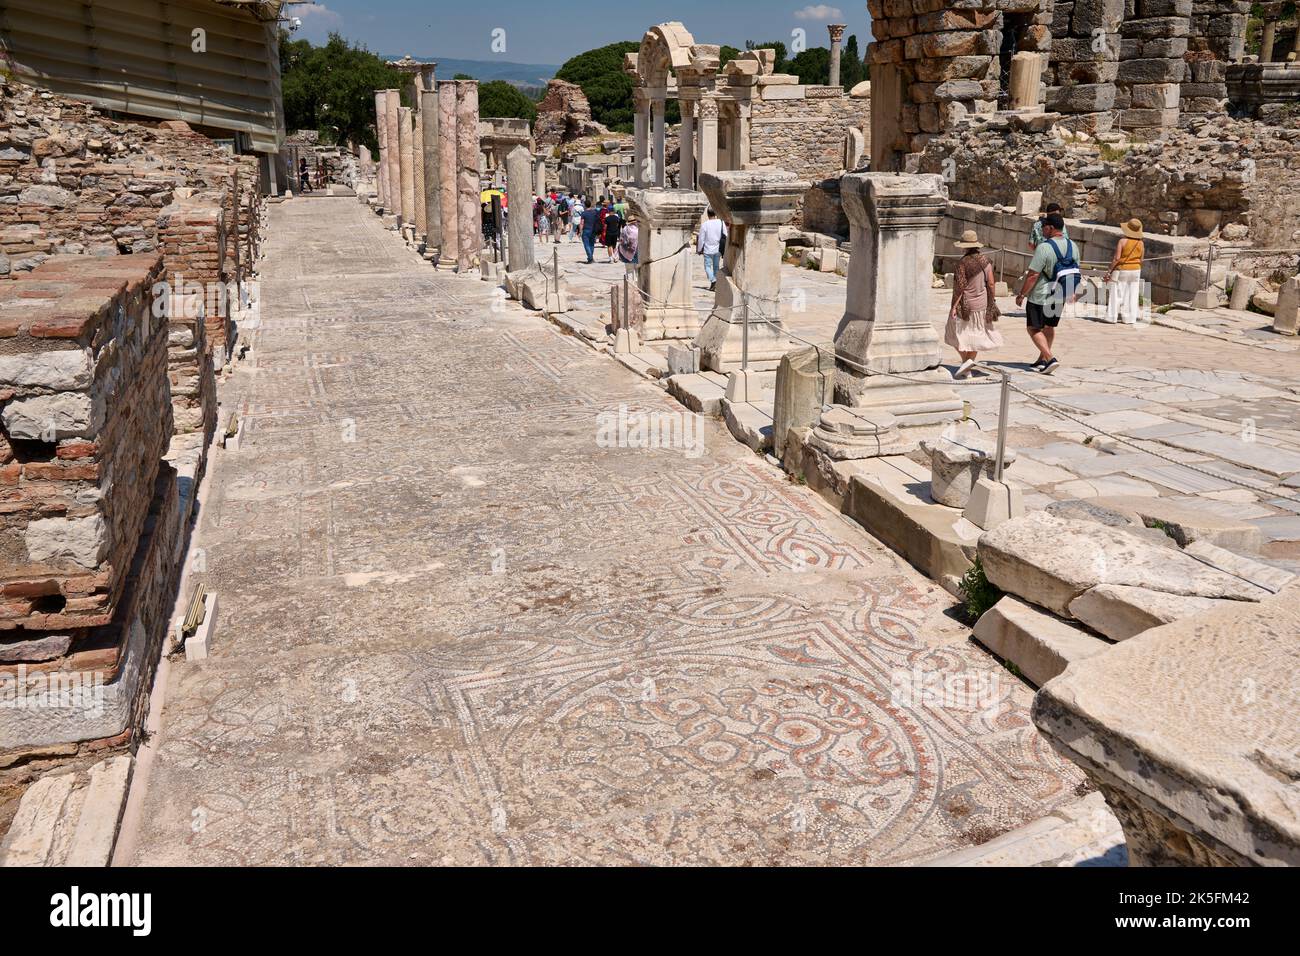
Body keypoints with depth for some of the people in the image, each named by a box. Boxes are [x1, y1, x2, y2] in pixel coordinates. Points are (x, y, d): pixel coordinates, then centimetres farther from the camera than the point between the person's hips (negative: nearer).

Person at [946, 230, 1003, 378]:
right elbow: (991, 284, 2)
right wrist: (991, 301, 14)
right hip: (981, 304, 5)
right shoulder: (985, 260, 1)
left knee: (958, 334, 7)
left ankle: (966, 360, -7)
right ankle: (970, 360, 4)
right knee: (976, 335, 15)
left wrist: (954, 306, -13)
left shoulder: (963, 262, -14)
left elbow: (960, 287, -16)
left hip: (965, 305, -5)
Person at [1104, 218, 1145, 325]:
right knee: (1132, 295, 9)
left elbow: (1117, 258, -18)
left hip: (1122, 270, -4)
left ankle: (1113, 316, 3)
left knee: (1117, 293, 3)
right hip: (1136, 270, 4)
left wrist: (1109, 271, -12)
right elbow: (1141, 260, 5)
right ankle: (1129, 318, 11)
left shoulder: (1123, 241, -14)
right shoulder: (1141, 243, 0)